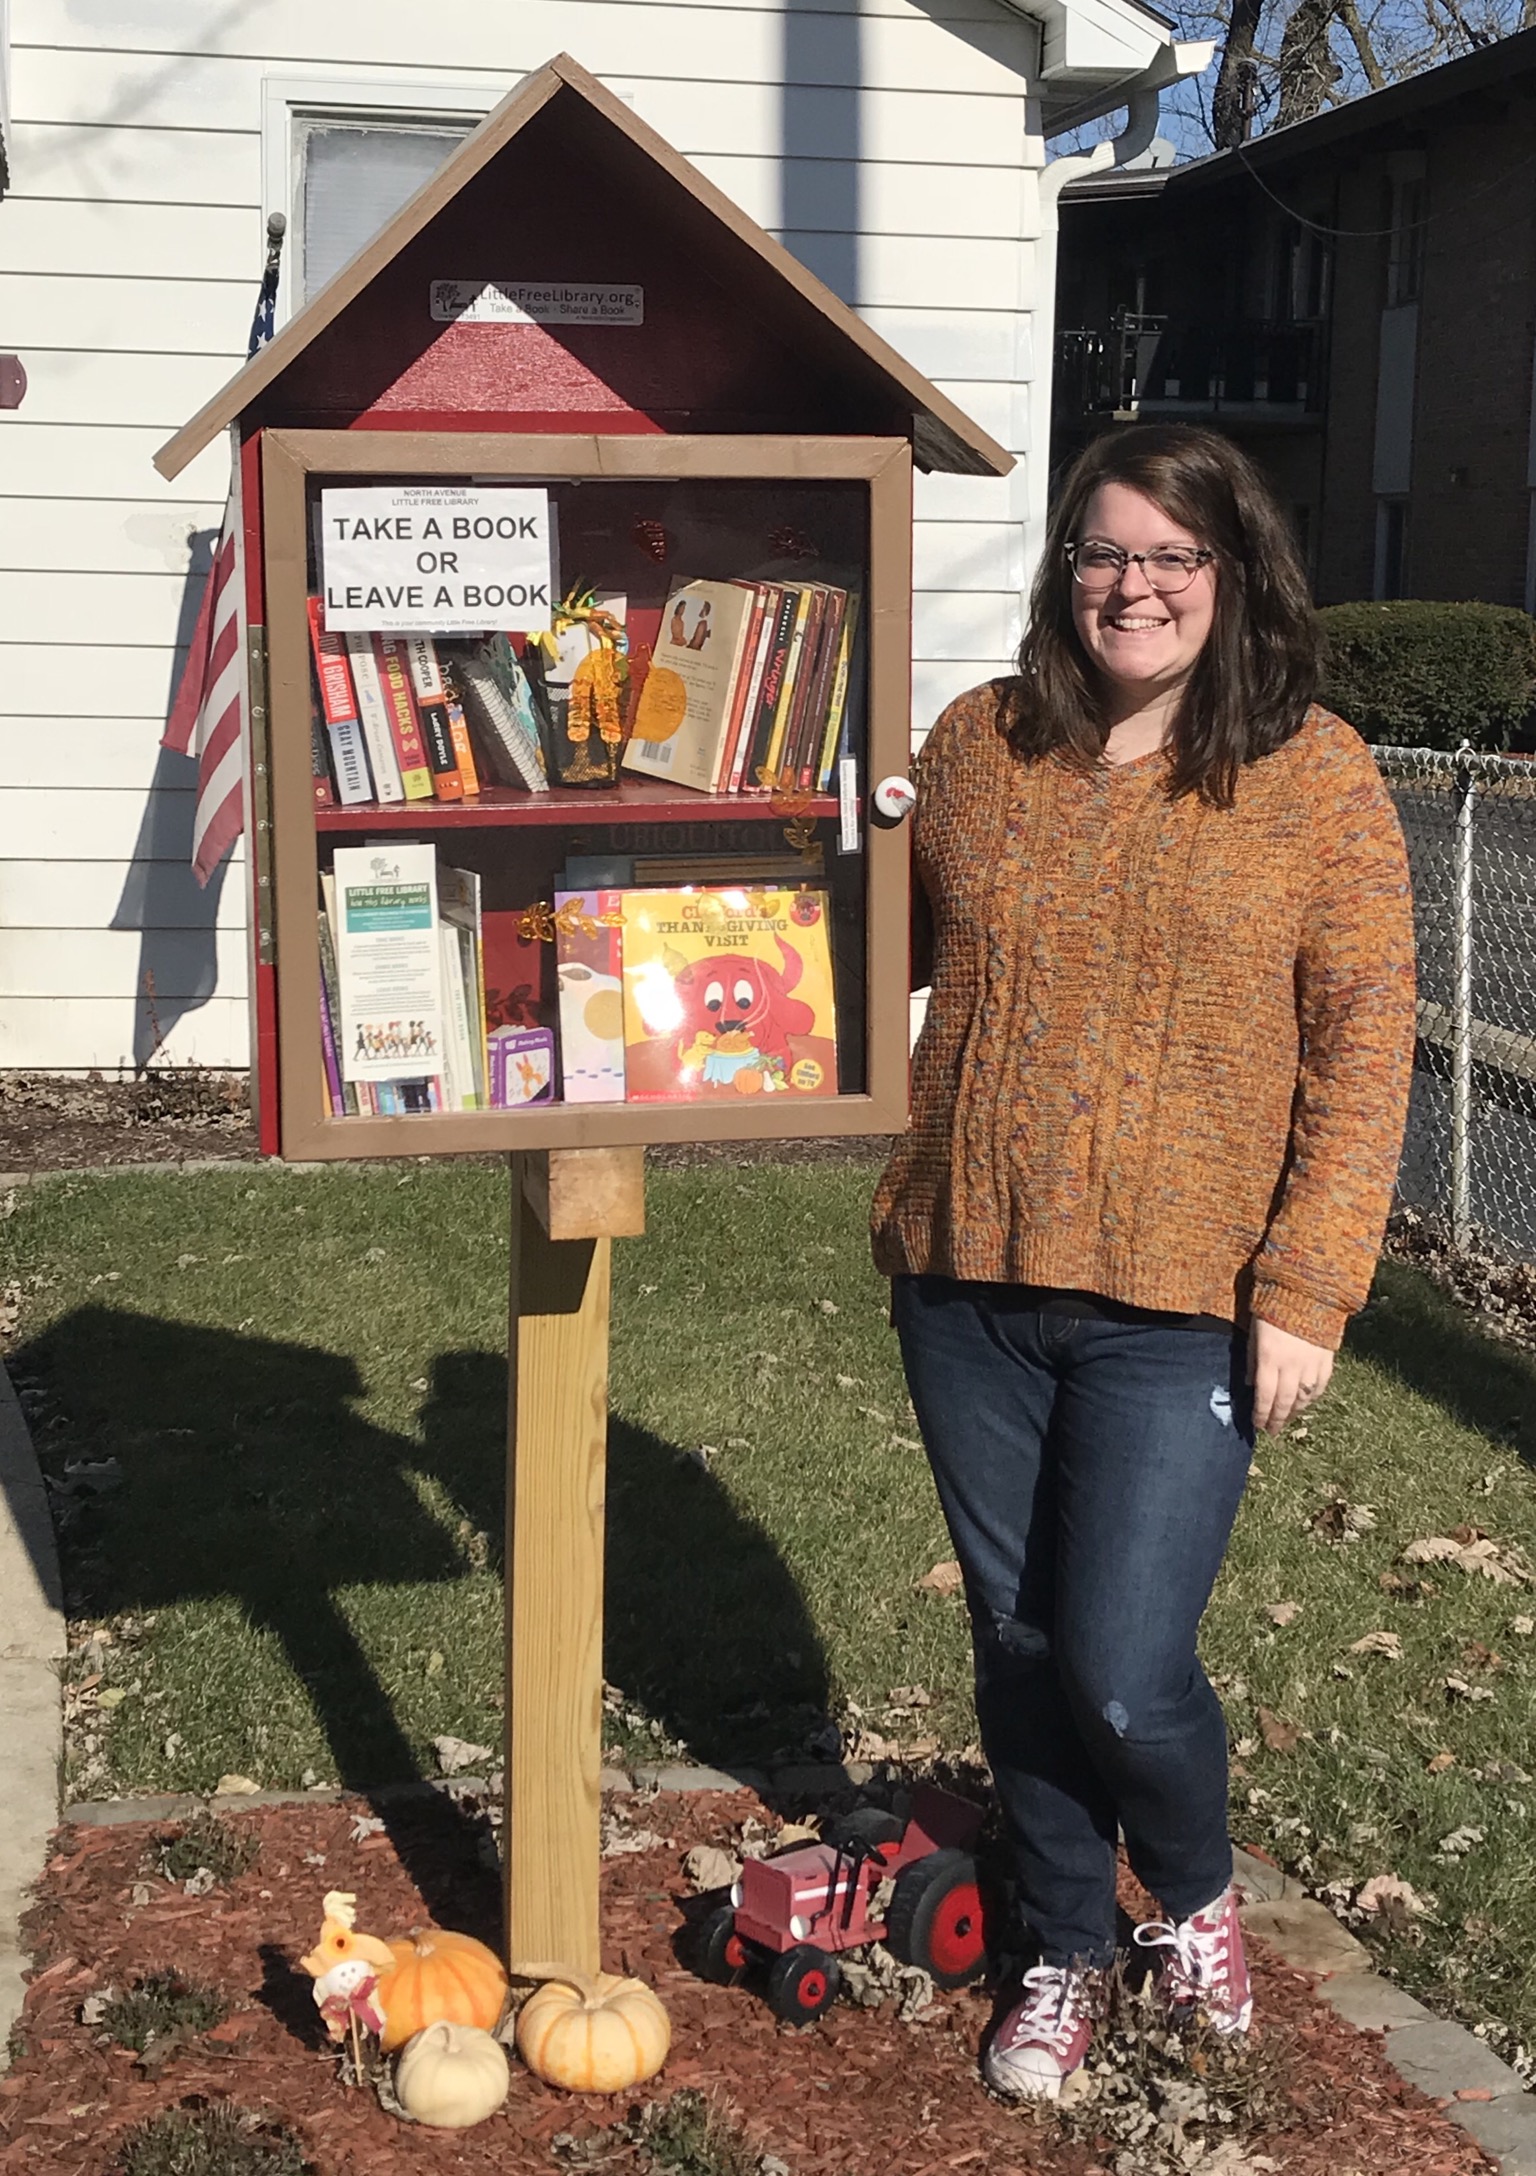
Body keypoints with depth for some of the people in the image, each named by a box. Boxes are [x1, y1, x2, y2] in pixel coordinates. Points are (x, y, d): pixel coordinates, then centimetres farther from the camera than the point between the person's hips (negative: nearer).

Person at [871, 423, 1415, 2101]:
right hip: (970, 1286, 4)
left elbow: (1363, 1053, -6)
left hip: (1180, 1309, -3)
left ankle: (1195, 1895, 30)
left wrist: (1307, 1293, -11)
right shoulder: (979, 747, 5)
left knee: (1124, 1672, -4)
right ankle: (1066, 1949, 37)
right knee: (1020, 1646, 14)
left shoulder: (1317, 780, -4)